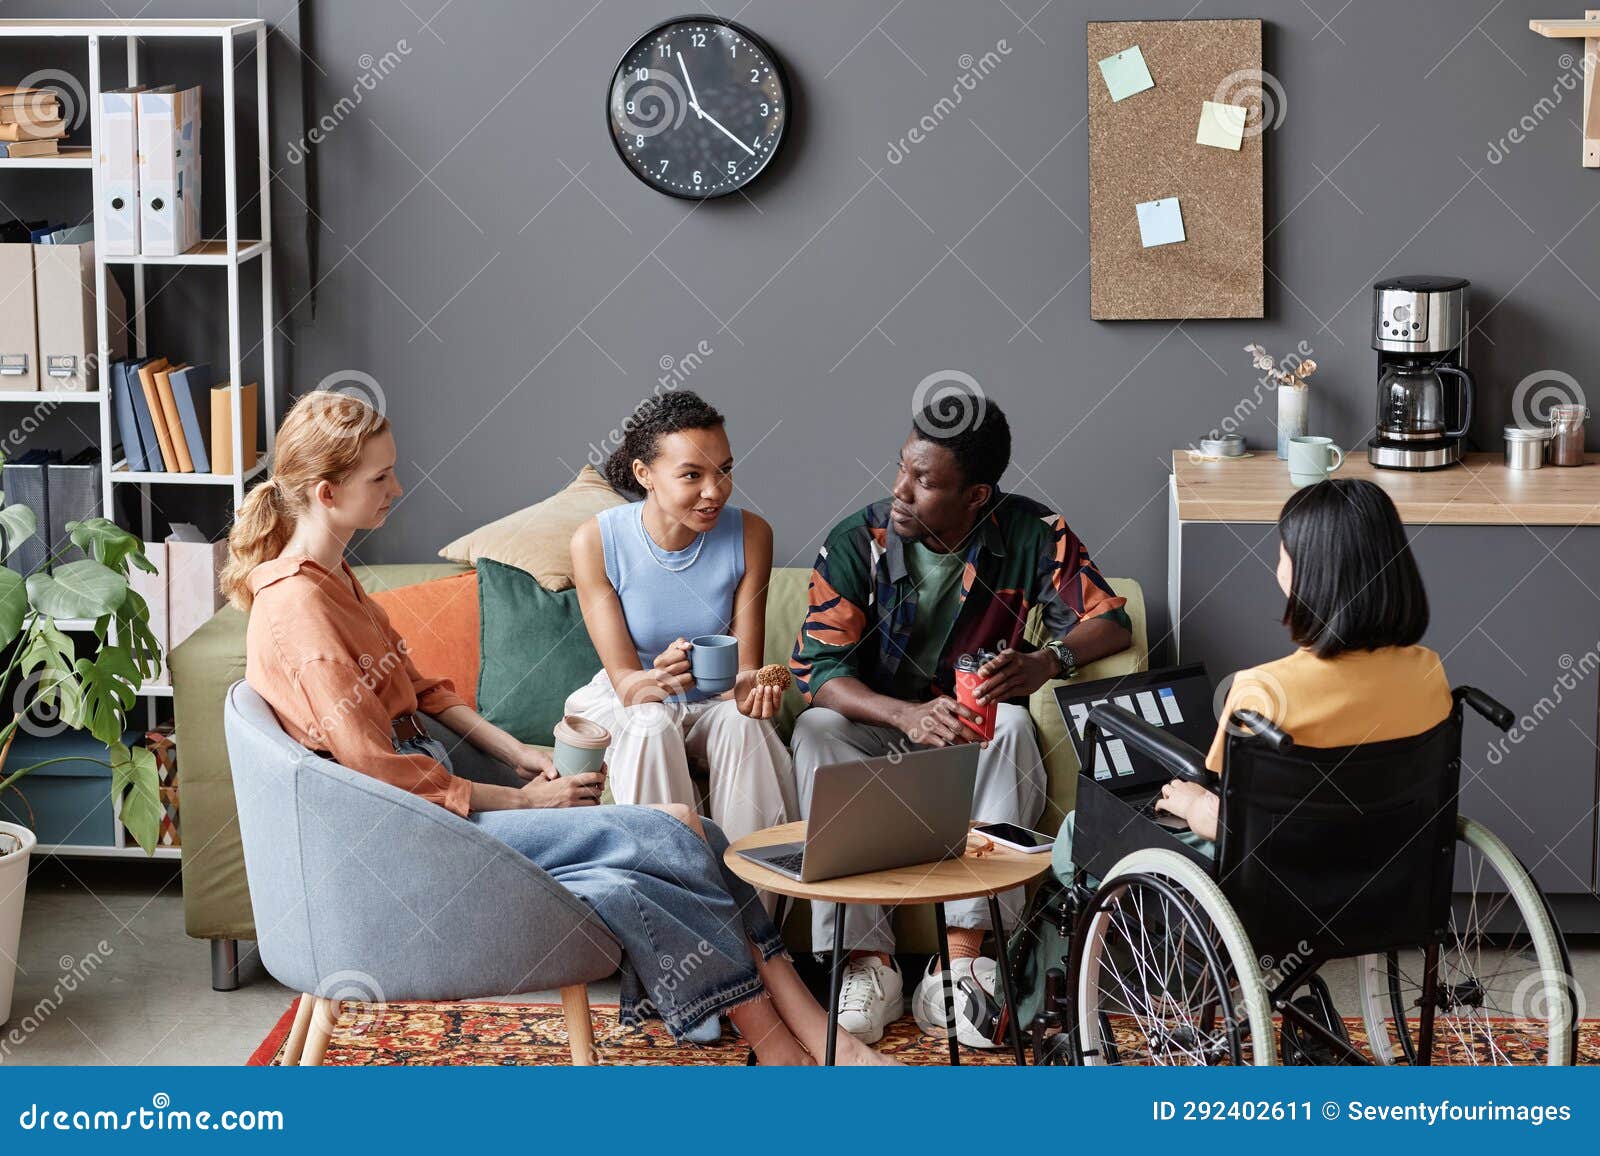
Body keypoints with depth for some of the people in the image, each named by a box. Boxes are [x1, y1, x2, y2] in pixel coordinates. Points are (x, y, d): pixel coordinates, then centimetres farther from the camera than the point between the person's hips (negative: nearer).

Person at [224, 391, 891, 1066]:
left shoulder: (330, 580, 13)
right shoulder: (300, 606, -19)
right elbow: (383, 773, -19)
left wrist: (518, 755, 8)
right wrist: (523, 801, -10)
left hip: (434, 790, 9)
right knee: (675, 833, -16)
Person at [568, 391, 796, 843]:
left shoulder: (750, 534, -12)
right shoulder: (596, 541, -18)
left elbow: (745, 665, -11)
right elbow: (625, 681, -19)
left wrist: (749, 687, -37)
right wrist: (657, 679, -44)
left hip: (713, 704, 2)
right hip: (625, 704, -1)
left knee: (744, 720, -30)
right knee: (651, 726, -33)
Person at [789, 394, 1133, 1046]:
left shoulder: (1031, 535, -8)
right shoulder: (857, 543, -11)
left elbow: (1110, 622, -8)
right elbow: (818, 669, -16)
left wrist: (1045, 663, -31)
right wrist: (908, 715, -36)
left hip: (973, 735, 0)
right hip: (877, 728, 0)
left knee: (1011, 725, -34)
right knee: (816, 732, -31)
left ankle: (962, 956, -38)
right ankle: (868, 959, -35)